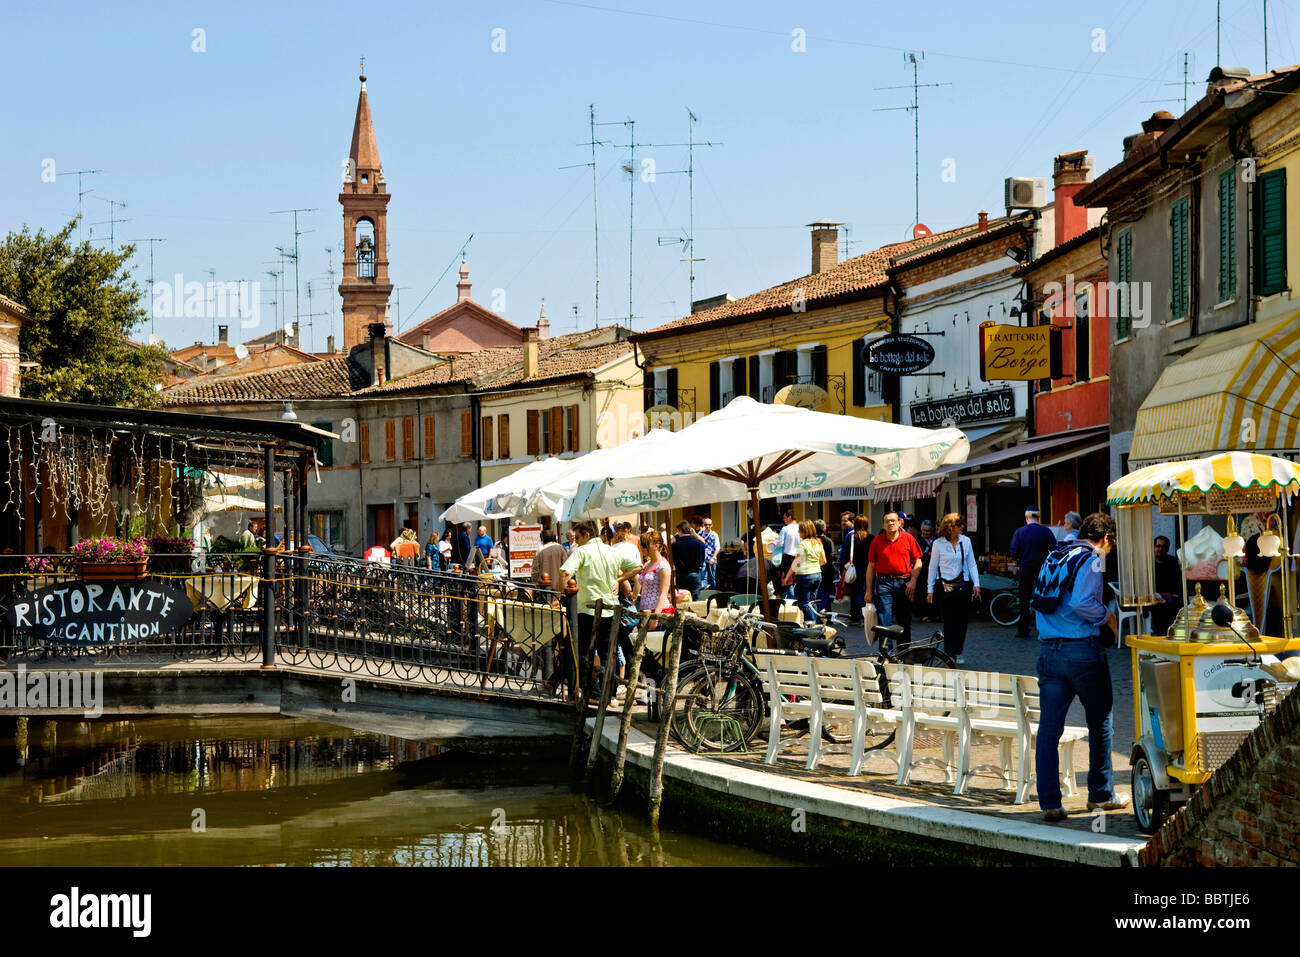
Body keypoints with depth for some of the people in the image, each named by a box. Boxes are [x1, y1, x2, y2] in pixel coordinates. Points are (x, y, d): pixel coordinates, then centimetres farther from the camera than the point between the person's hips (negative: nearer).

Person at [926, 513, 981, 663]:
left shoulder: (965, 541, 5)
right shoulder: (938, 544, -2)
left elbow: (971, 564, 10)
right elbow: (933, 567, 4)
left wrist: (976, 584, 2)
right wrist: (930, 590, 2)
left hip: (963, 586, 3)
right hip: (945, 587, -3)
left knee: (962, 621, 5)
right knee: (949, 622, -5)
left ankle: (958, 652, 21)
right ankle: (950, 654, 1)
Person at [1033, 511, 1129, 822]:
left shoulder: (1054, 557, 16)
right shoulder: (1090, 560, -7)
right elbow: (1081, 602, -21)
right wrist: (1107, 616, -4)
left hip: (1048, 650, 6)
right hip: (1082, 649, -6)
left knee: (1049, 728, 2)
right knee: (1100, 723, 12)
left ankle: (1049, 802, -2)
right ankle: (1101, 794, 20)